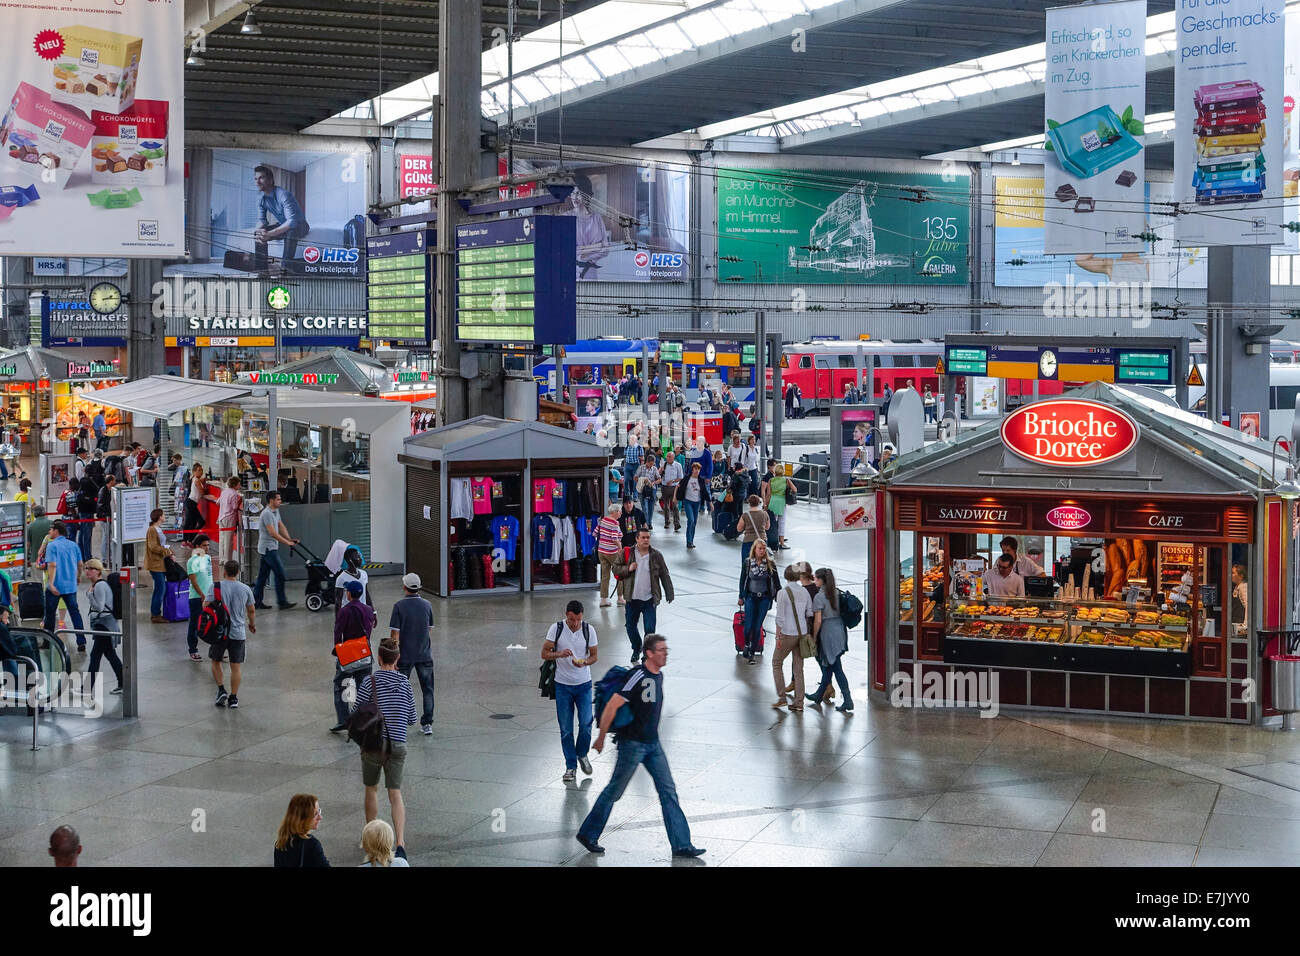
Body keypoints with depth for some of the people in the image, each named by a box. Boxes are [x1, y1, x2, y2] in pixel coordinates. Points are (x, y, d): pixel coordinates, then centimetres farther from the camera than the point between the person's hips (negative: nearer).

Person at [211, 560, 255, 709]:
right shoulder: (245, 589, 1)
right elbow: (251, 611, 12)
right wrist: (252, 624, 29)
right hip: (238, 633, 1)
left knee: (216, 661, 18)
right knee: (236, 666, 6)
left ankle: (221, 690, 7)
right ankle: (233, 698, 8)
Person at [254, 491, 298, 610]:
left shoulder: (276, 511, 14)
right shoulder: (267, 513, -18)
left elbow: (281, 527, 16)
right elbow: (272, 533, -22)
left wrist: (290, 539, 4)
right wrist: (287, 542, -21)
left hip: (271, 548, 10)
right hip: (268, 548, -10)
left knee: (263, 575, 10)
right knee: (280, 573, -9)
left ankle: (256, 601, 13)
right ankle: (282, 602, -6)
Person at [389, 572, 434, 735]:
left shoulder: (399, 606, -11)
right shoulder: (427, 605, 1)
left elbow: (395, 633, -12)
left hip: (405, 655, -2)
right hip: (425, 655, 2)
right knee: (427, 690, 8)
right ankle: (427, 724, 5)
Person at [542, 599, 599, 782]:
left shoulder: (589, 630, -5)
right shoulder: (556, 628, -8)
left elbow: (594, 655, 2)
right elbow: (544, 653, -5)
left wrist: (584, 662, -20)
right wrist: (559, 654, -26)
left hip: (584, 684, 0)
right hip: (562, 685, 0)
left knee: (586, 723, -7)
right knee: (566, 729, 3)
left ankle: (582, 754, 21)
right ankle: (571, 766, 14)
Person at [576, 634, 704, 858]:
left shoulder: (658, 676, 6)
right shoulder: (639, 676, -21)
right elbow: (611, 706, -21)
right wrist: (601, 738, -14)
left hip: (653, 744, 8)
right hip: (632, 744, -8)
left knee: (668, 790, 4)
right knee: (614, 791, 4)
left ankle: (681, 844, 7)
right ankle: (587, 835, 20)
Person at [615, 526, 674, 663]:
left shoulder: (656, 555, -1)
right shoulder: (628, 553, -1)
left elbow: (665, 576, 4)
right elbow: (615, 569, 5)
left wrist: (669, 595, 2)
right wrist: (628, 569, -15)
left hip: (649, 600, -2)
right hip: (632, 599, 2)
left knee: (650, 629, -7)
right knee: (630, 627, 14)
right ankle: (636, 649, 39)